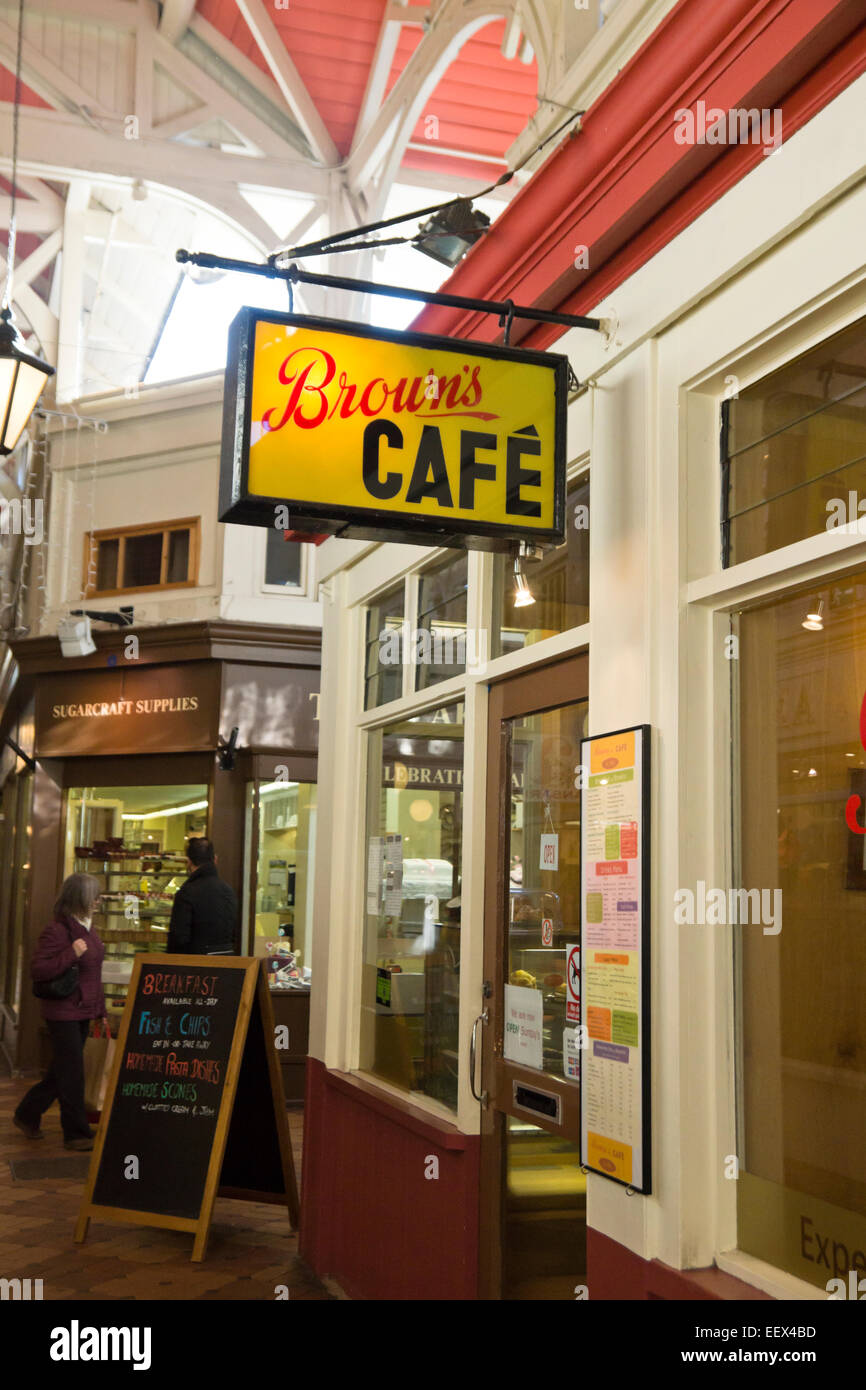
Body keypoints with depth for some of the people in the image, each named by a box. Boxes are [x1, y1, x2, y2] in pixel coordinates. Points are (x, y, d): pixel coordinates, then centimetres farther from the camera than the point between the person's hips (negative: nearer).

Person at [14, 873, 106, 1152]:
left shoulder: (88, 927, 10)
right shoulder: (57, 931, -17)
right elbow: (37, 971, -20)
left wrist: (100, 1009, 19)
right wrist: (72, 954, -28)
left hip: (83, 1012, 9)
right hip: (63, 1012, -9)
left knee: (61, 1071, 17)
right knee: (72, 1074, -1)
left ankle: (27, 1115, 32)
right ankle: (77, 1134, 9)